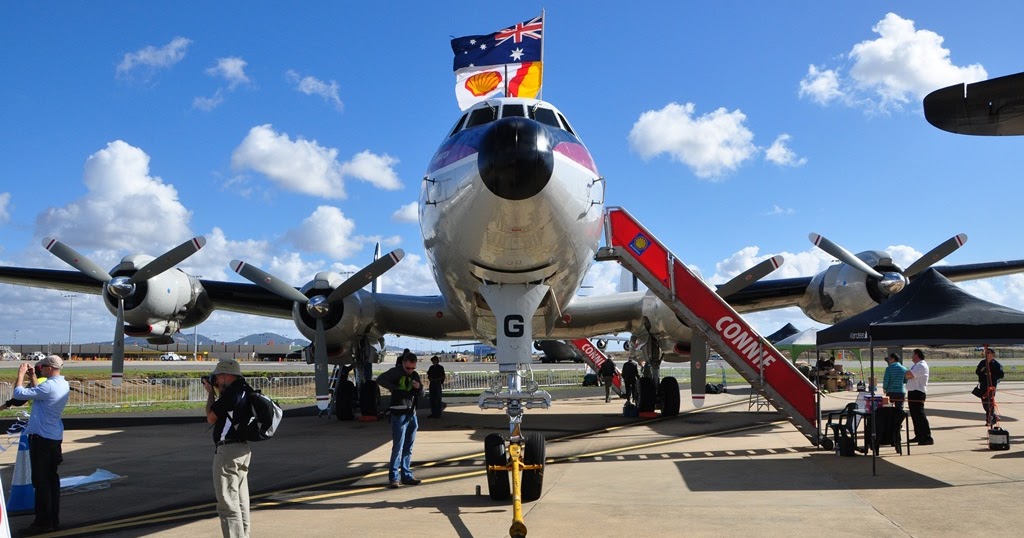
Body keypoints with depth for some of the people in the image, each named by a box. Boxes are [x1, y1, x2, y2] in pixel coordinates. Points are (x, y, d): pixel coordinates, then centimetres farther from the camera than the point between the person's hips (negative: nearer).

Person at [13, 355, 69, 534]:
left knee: (41, 481, -3)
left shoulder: (49, 386, -21)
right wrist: (32, 377, 17)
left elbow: (19, 393, -18)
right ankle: (53, 519, 19)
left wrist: (21, 374, -5)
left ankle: (43, 522, 1)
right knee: (52, 478, 13)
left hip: (41, 438, -9)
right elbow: (39, 393, 23)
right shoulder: (63, 385, 9)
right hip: (55, 437, 9)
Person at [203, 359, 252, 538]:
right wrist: (216, 392, 16)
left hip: (228, 450, -10)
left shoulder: (230, 394, -16)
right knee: (241, 502, 15)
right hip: (243, 449, 10)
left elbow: (211, 418, -9)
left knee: (227, 503, -6)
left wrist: (210, 393, 3)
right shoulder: (243, 392, 13)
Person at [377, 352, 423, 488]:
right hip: (399, 414, -7)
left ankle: (406, 475, 19)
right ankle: (393, 478, -2)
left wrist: (419, 387, -5)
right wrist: (395, 389, -23)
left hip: (412, 414, 7)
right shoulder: (396, 372, -8)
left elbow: (421, 394, 18)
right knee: (398, 447, -7)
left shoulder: (415, 375, 13)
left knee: (408, 448, 12)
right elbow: (380, 379, -22)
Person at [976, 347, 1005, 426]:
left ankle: (989, 419, 0)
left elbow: (1001, 375, -10)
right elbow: (977, 371, 16)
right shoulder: (982, 362, 11)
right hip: (983, 385, 6)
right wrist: (981, 371, -5)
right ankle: (994, 416, 30)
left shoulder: (996, 364, -5)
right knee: (984, 402, 10)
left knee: (990, 401, -8)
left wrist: (991, 374, -23)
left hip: (992, 385, -6)